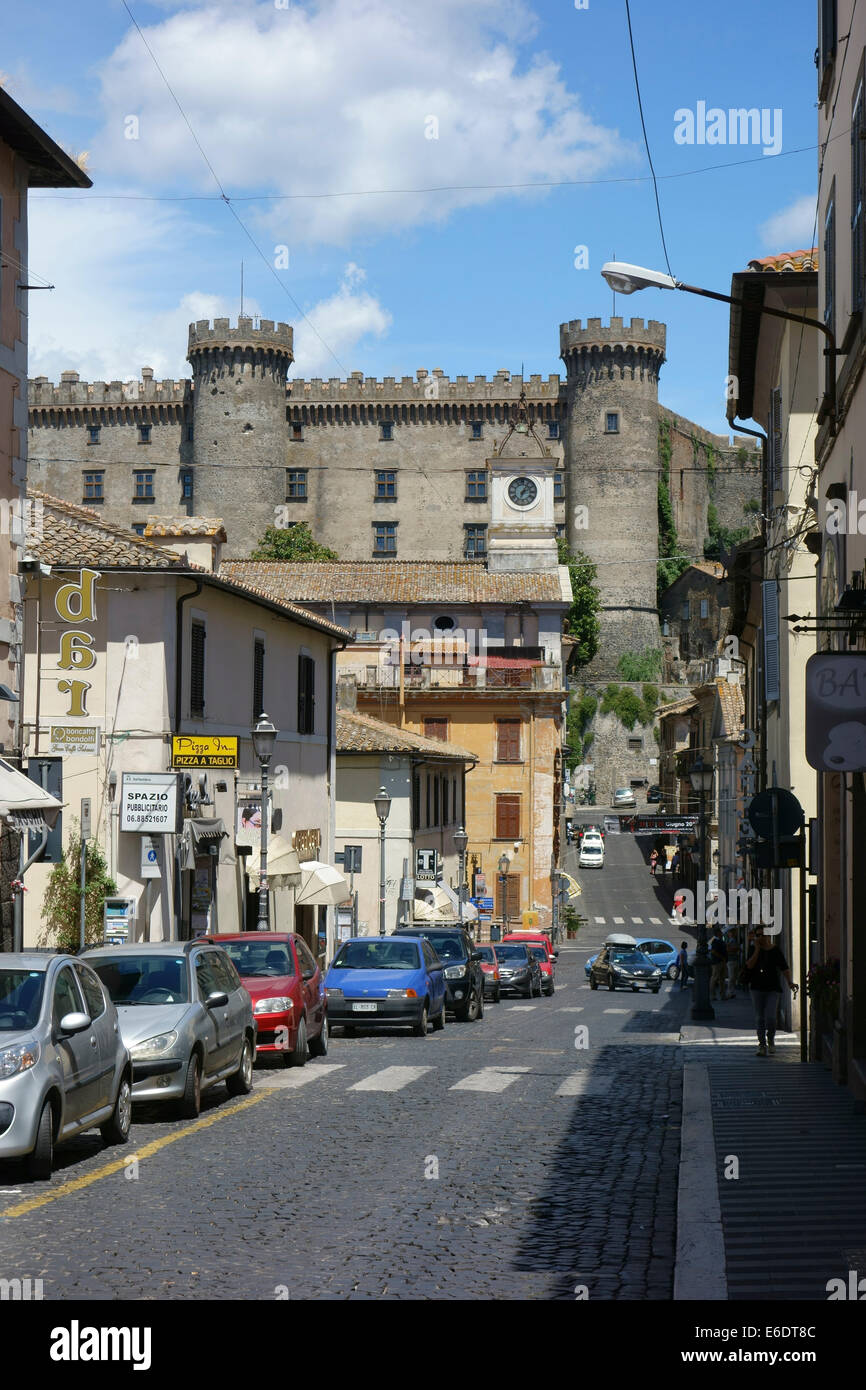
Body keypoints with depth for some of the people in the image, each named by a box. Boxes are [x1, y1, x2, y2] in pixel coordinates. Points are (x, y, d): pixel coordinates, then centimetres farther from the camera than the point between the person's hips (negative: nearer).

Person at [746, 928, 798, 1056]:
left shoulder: (775, 951, -1)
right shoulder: (753, 949, 3)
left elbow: (784, 968, -1)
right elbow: (749, 965, -10)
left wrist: (790, 982, -13)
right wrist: (757, 949, -13)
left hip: (773, 989, -2)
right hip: (757, 988, 2)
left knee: (770, 1017, -11)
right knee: (760, 1018, 4)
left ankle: (771, 1040, 14)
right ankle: (762, 1045, 12)